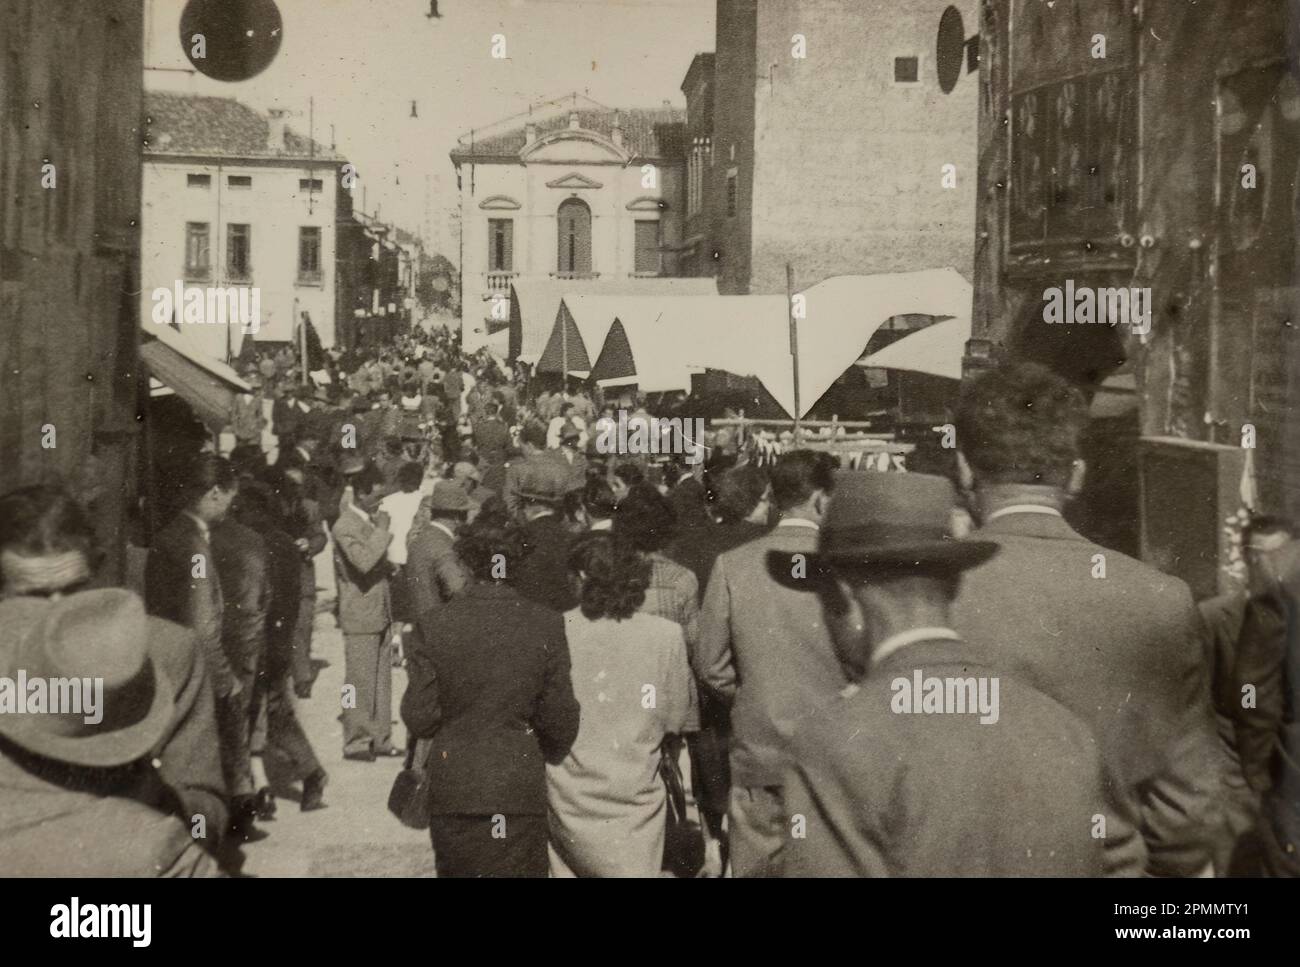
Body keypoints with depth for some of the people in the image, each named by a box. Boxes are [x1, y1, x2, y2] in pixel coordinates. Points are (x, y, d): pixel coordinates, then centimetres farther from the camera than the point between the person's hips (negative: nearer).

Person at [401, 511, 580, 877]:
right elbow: (560, 720, -2)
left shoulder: (434, 623, -8)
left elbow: (419, 719, -6)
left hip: (452, 789, 1)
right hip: (521, 789, -1)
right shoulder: (546, 625, -9)